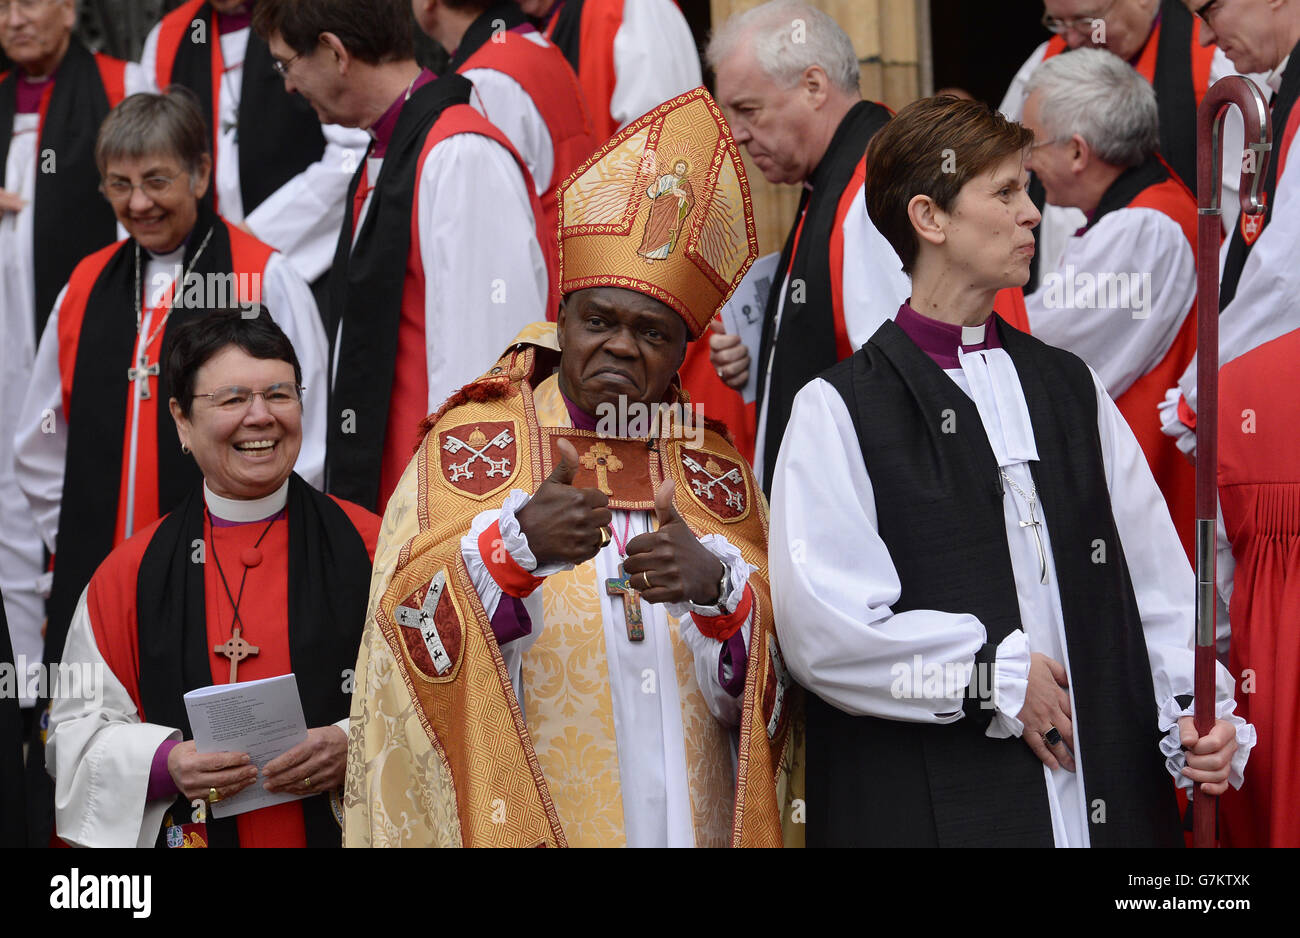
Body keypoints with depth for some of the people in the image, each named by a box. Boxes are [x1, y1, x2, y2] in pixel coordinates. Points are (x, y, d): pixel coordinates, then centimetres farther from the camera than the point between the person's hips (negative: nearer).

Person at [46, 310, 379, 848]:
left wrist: (354, 744, -18)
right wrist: (165, 763, -15)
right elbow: (78, 733, 2)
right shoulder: (128, 576, 2)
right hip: (191, 833, 1)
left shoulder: (368, 547, -1)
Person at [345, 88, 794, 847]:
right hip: (522, 820, -3)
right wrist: (517, 542, -31)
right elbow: (412, 623, -14)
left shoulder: (718, 471, 8)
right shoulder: (474, 444, 0)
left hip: (693, 816, 3)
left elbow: (777, 666, -2)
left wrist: (716, 581, -22)